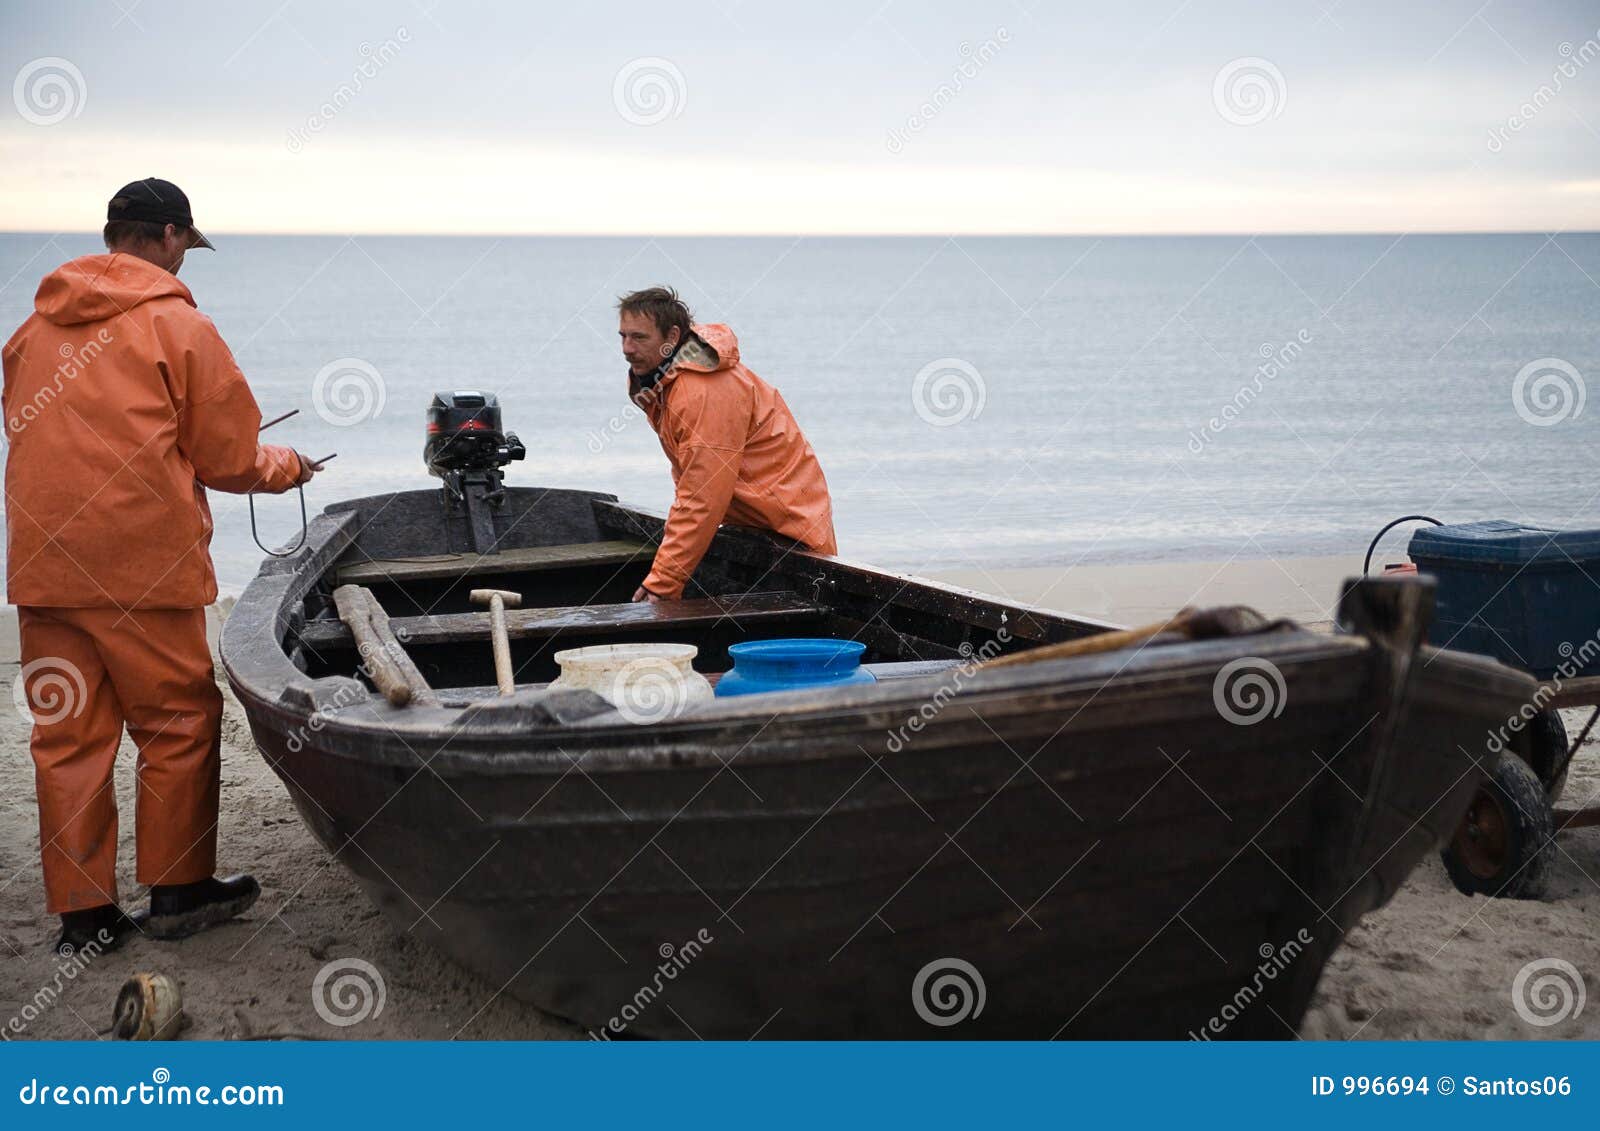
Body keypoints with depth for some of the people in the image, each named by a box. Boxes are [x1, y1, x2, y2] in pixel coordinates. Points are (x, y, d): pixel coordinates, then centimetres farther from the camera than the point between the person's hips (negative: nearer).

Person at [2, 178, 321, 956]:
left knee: (67, 735, 9)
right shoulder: (179, 325, -5)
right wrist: (286, 467, 18)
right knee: (179, 720, 8)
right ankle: (178, 891, 16)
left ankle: (81, 911, 15)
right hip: (141, 563, -5)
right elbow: (226, 458, -3)